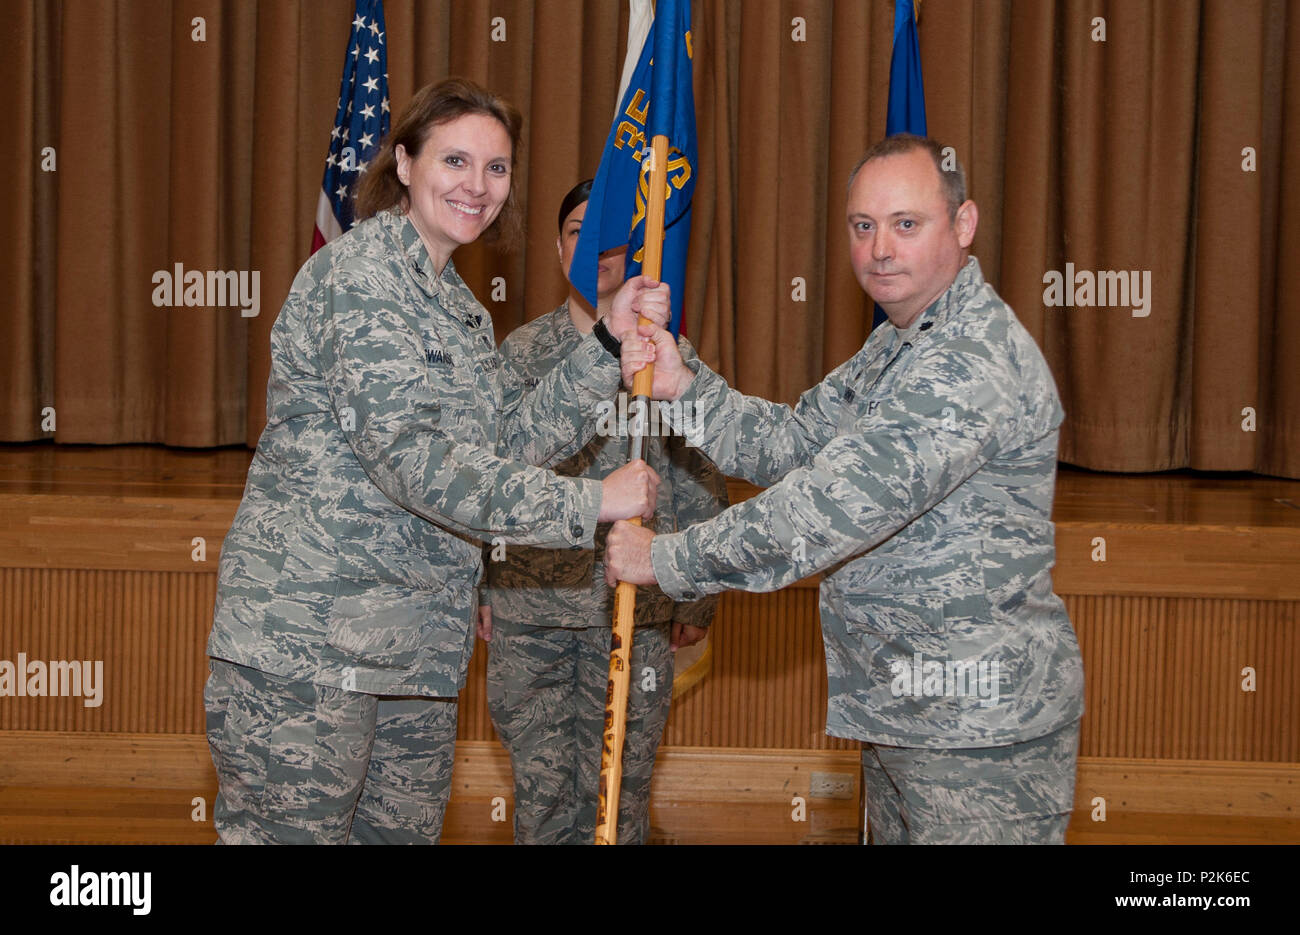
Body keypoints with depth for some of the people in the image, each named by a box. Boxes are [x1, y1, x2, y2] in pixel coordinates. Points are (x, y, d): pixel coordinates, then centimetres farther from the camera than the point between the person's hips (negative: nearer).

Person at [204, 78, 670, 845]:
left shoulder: (460, 306, 18)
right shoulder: (360, 273, -11)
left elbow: (512, 440, 10)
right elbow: (407, 455, -22)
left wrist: (610, 344, 1)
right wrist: (589, 504, -19)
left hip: (417, 651, 9)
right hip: (304, 645, -9)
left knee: (405, 831, 11)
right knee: (291, 836, -3)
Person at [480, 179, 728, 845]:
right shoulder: (519, 352, 6)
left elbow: (700, 483, 6)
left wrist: (697, 601, 5)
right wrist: (477, 590, 6)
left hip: (635, 610, 0)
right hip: (529, 604, 1)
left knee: (619, 793, 5)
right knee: (541, 790, 4)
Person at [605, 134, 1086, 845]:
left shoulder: (975, 360, -23)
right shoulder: (897, 345, 14)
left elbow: (831, 508, -28)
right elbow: (790, 444, 13)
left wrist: (666, 559, -20)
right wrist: (684, 385, -3)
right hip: (903, 707, 10)